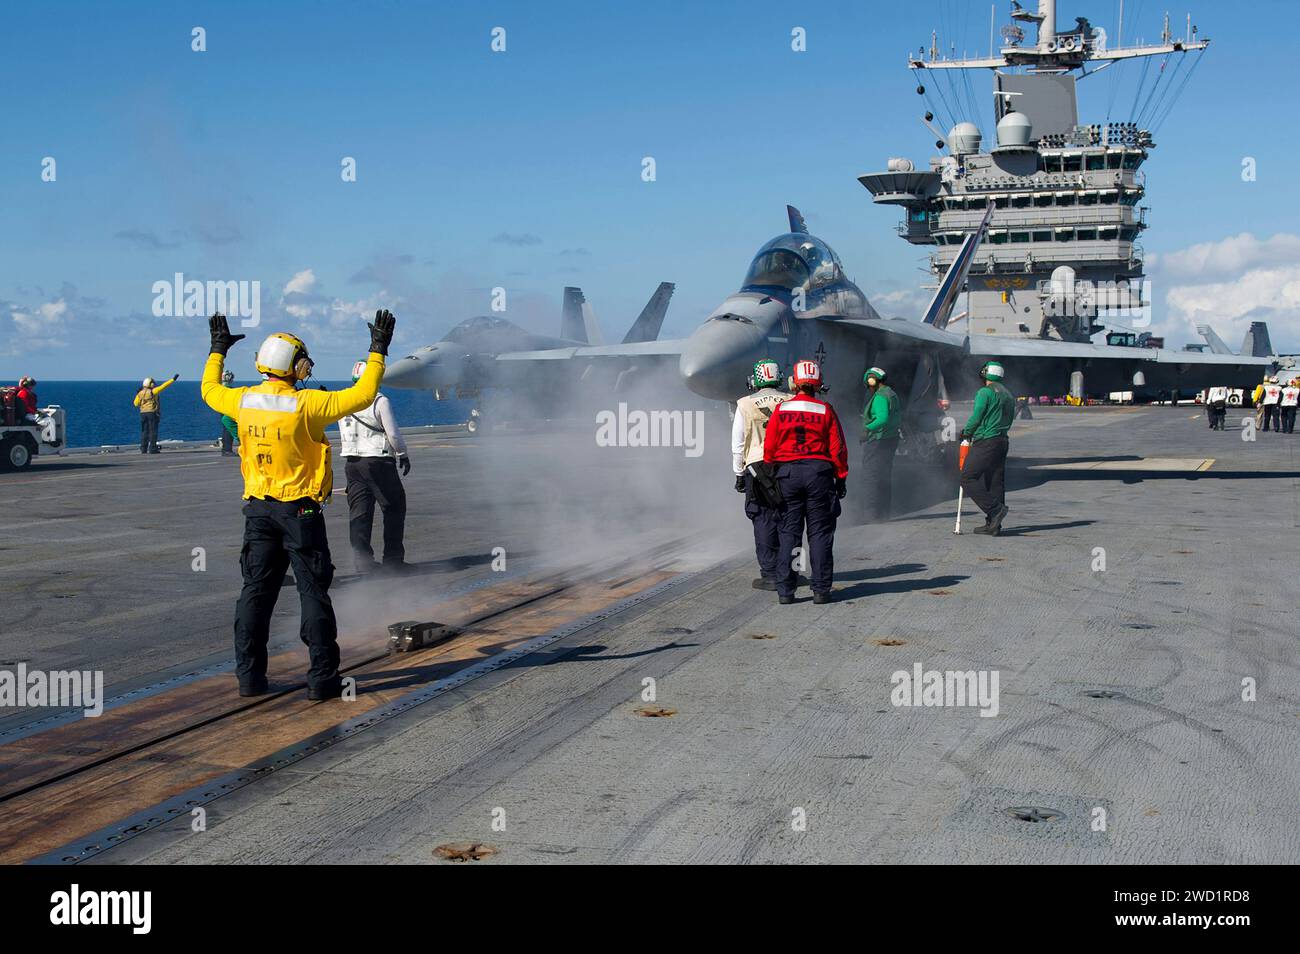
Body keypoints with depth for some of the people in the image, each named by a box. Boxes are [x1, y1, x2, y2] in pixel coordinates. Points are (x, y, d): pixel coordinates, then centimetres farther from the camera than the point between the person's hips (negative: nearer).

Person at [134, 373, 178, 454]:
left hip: (143, 413, 5)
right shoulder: (153, 391, -8)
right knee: (153, 431, -2)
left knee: (144, 431, 8)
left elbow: (136, 404, 12)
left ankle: (143, 449, 5)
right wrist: (173, 379, -5)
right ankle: (152, 449, -5)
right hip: (152, 413, -5)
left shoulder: (140, 393, 5)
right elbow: (163, 386, -9)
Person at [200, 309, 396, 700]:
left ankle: (249, 675, 12)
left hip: (258, 508, 5)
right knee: (313, 593, 2)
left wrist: (218, 349, 34)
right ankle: (322, 678, 3)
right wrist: (378, 350, -5)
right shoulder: (307, 404, -16)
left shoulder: (243, 401, -1)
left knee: (256, 591, 11)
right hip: (300, 510, -5)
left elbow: (209, 390, 21)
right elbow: (363, 395, -14)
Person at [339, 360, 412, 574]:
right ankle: (393, 559, 7)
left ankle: (363, 560, 3)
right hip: (378, 461, -6)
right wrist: (403, 454, 5)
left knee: (359, 512, 6)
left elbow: (345, 435, 15)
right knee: (394, 508, 6)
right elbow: (393, 434, -11)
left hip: (352, 462, 6)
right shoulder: (380, 401, -12)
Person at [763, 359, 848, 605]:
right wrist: (841, 478, 8)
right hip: (819, 472, -1)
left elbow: (769, 447, 2)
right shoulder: (825, 411, -2)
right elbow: (837, 448, -1)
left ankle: (785, 590, 4)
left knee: (788, 532, 6)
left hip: (787, 473, 1)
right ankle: (821, 590, 4)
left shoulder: (781, 410, 1)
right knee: (820, 532, 4)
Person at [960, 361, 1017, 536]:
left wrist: (966, 433, 4)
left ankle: (995, 510, -18)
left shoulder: (985, 392, -9)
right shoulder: (1008, 395, 18)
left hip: (986, 442, -9)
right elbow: (1009, 420, 19)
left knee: (968, 478, -8)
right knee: (995, 482, 8)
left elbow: (976, 417, -12)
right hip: (1003, 441, 9)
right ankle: (993, 525, 8)